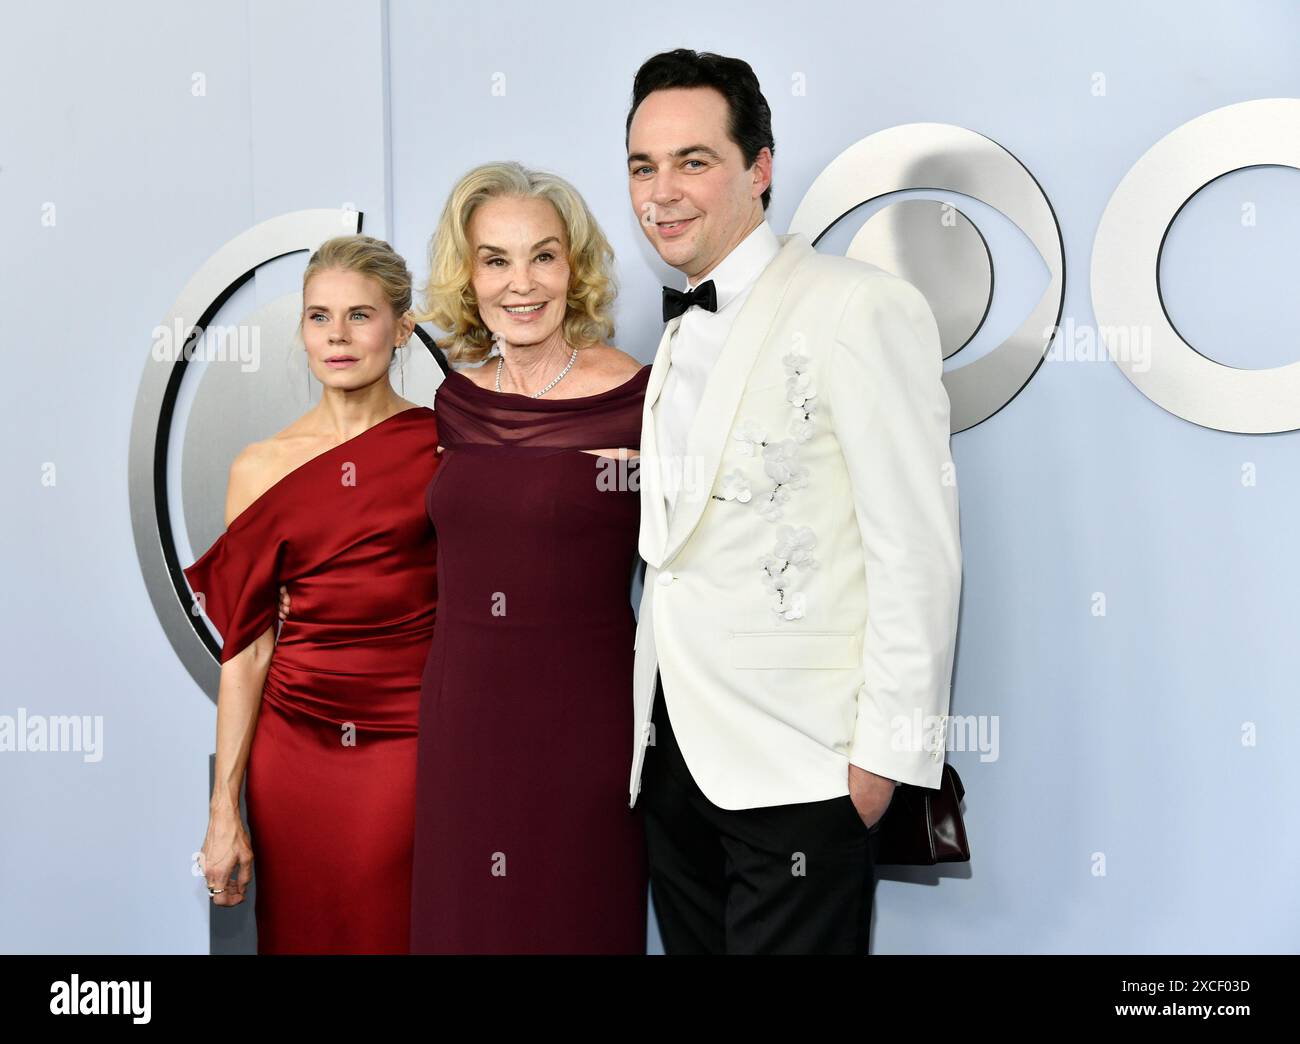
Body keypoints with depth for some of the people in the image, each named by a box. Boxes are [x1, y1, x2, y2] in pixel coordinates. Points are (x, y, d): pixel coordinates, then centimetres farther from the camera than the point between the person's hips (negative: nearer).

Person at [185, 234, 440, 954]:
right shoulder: (262, 467, 3)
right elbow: (246, 649, 3)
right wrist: (223, 808, 2)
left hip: (413, 740, -1)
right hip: (296, 747, 2)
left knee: (400, 930, 6)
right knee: (304, 932, 11)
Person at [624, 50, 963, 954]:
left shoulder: (863, 308, -11)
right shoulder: (681, 333, 14)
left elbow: (916, 547, -15)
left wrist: (885, 752, -16)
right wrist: (651, 728, 10)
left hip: (795, 763, -7)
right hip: (675, 748, 7)